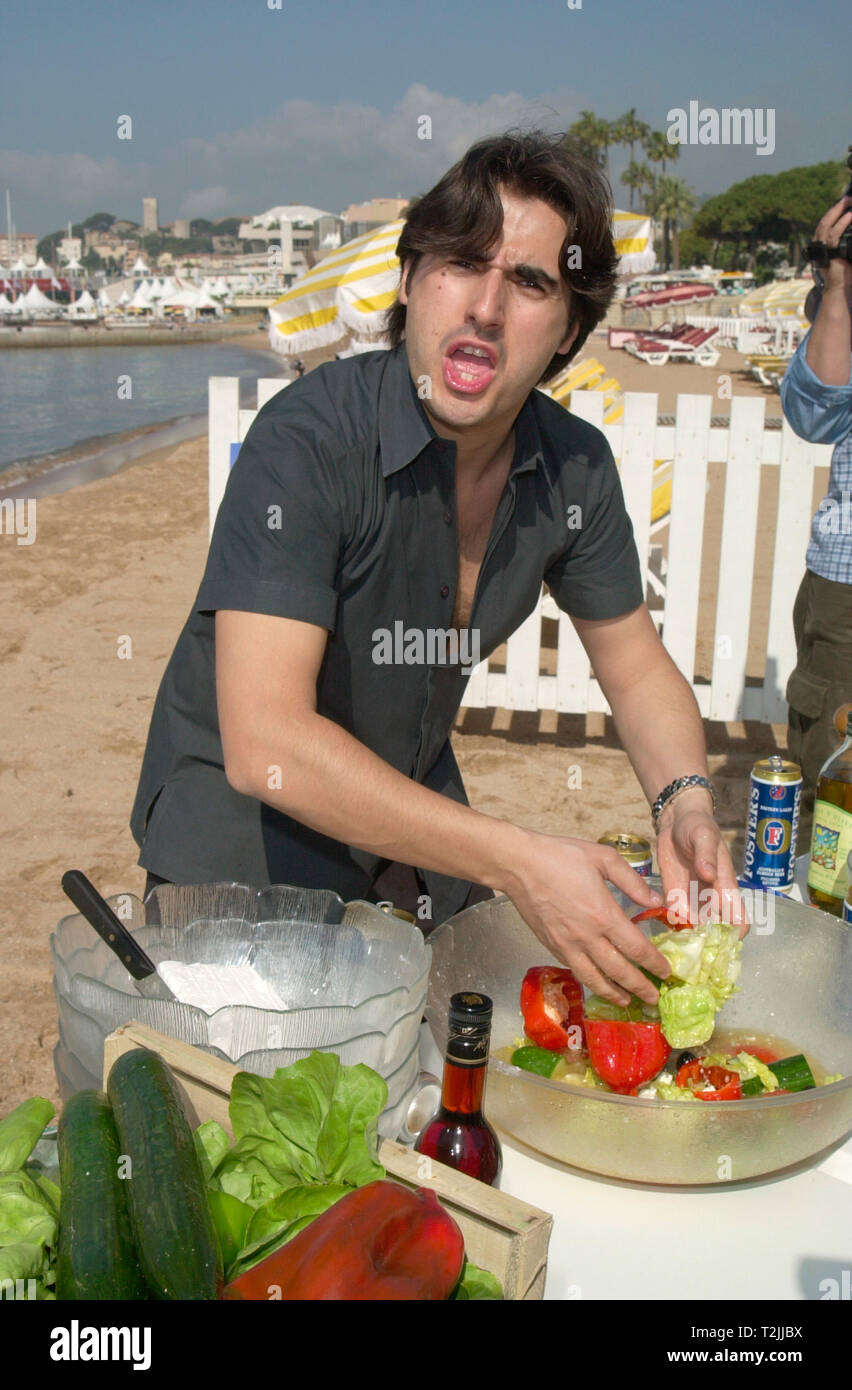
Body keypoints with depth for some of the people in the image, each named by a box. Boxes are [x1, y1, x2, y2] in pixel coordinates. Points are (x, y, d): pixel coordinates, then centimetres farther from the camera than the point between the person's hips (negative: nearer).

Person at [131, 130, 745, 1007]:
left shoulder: (575, 466, -11)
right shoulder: (308, 439, -30)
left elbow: (638, 669, 1)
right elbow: (265, 743, -37)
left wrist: (685, 802, -20)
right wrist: (517, 861, -41)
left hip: (411, 810, 6)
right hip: (240, 820, -5)